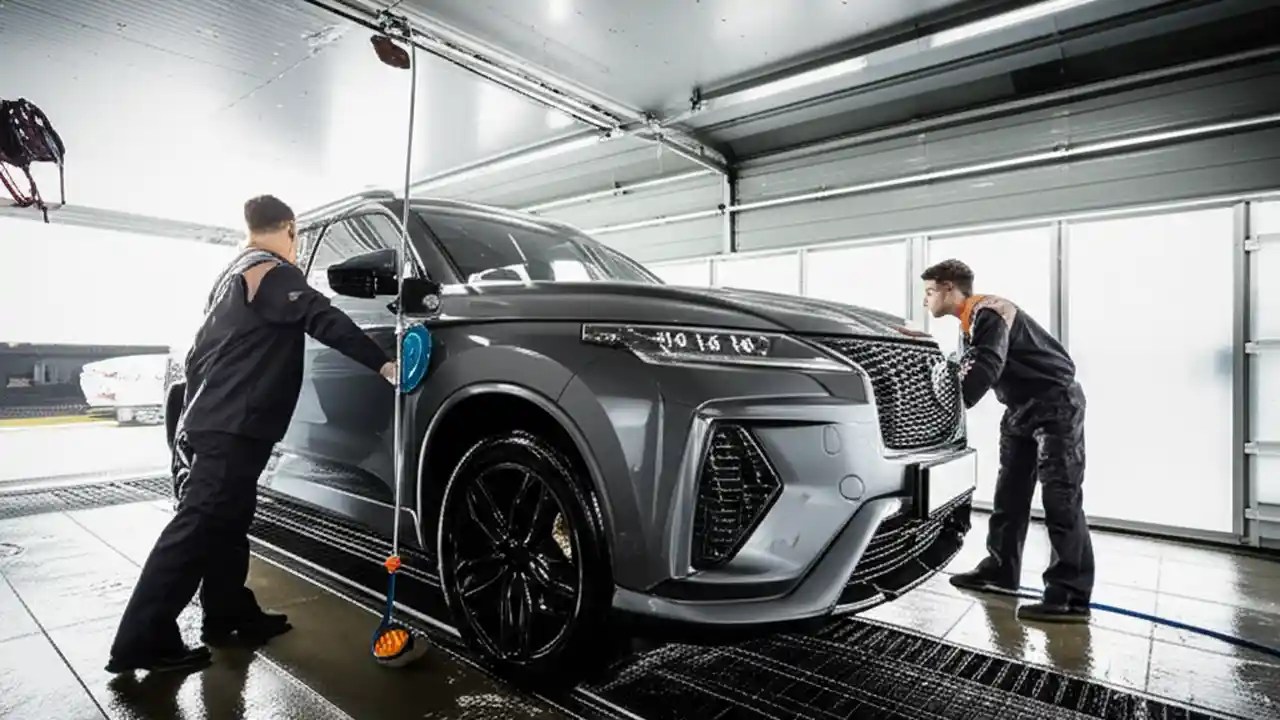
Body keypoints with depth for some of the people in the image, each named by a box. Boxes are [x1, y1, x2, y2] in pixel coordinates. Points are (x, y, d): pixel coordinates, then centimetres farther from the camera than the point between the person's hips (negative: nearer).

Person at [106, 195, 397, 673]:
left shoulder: (232, 275, 22)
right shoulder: (271, 272, -7)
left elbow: (199, 353, 26)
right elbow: (324, 320, -22)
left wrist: (194, 414, 31)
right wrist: (382, 363, -26)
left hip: (213, 421, 10)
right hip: (233, 427, -10)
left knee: (226, 525, 14)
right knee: (198, 528, -7)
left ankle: (228, 614, 23)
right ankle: (143, 641, -1)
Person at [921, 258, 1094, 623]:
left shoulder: (988, 312, -19)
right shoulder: (970, 324, 12)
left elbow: (983, 371, -31)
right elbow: (966, 372, 9)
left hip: (1056, 405, -10)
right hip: (1021, 409, 10)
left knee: (1060, 498, -11)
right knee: (1010, 494, 11)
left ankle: (1071, 597, -8)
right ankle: (1000, 570, 20)